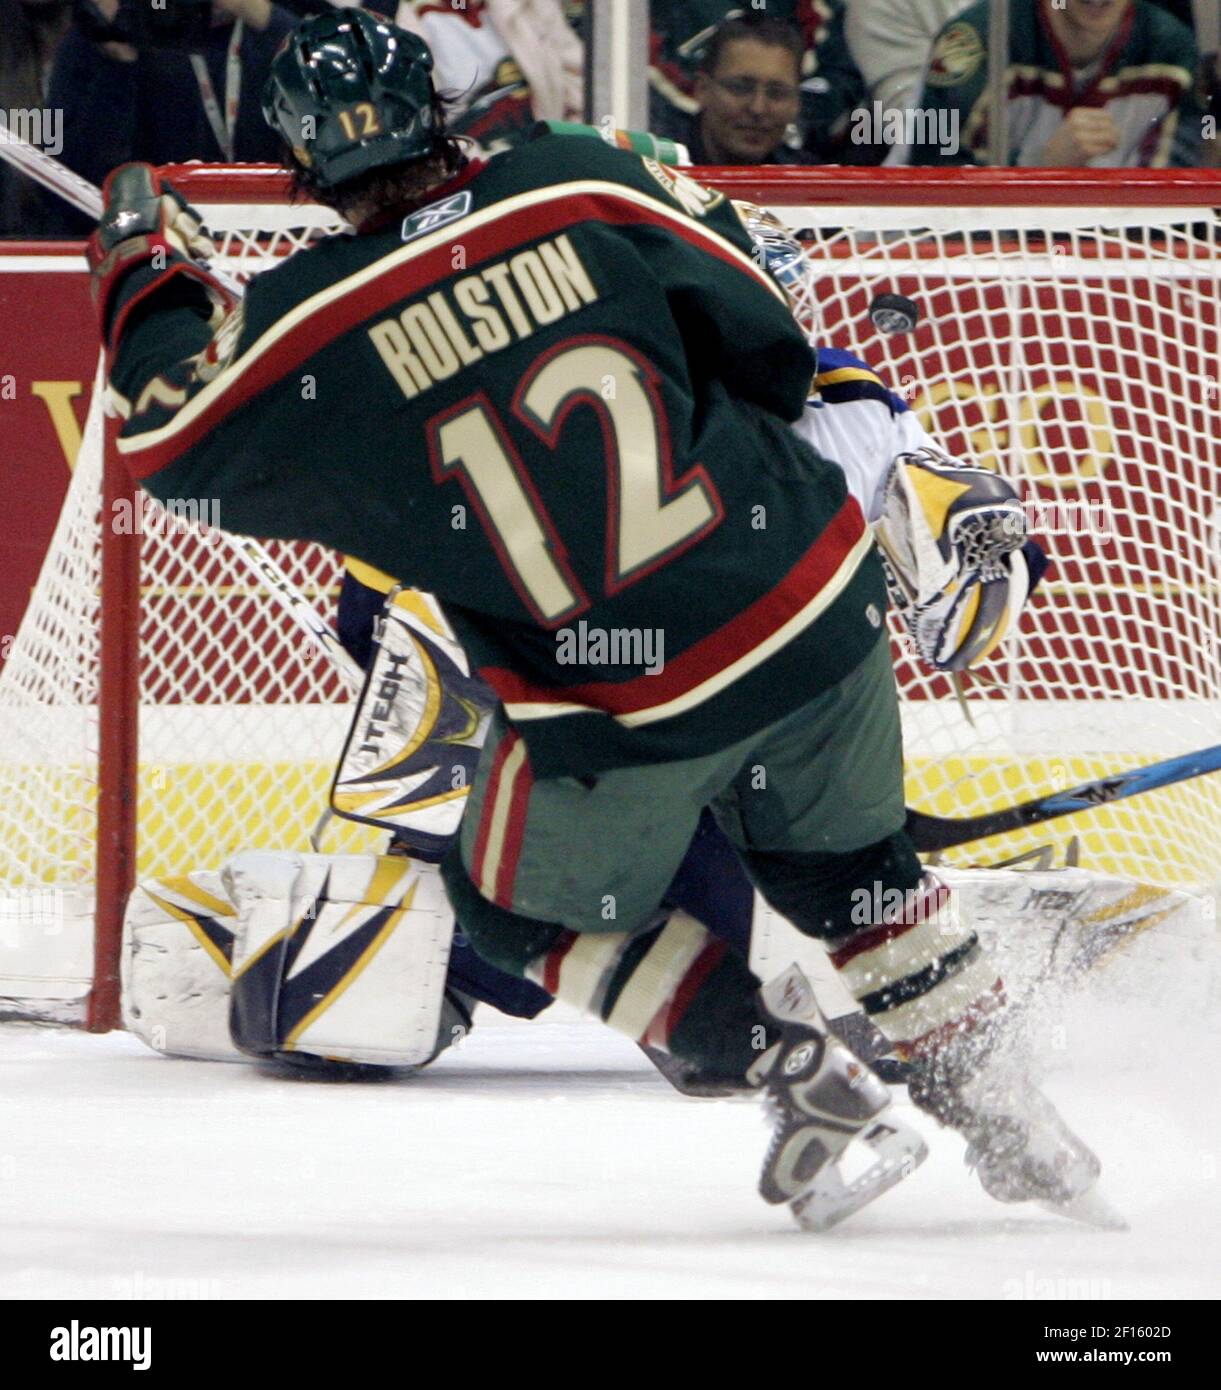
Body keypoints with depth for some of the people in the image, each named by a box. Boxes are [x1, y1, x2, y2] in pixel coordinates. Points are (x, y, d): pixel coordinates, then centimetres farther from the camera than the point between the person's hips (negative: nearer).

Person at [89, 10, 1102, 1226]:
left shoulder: (312, 330, -8)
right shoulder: (584, 185, -3)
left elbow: (176, 443, 9)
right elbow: (766, 338, 5)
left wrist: (144, 278, 25)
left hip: (616, 711, -3)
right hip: (813, 616, 3)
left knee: (523, 906, 22)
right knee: (841, 867, 27)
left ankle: (802, 1082, 13)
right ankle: (997, 1111, 28)